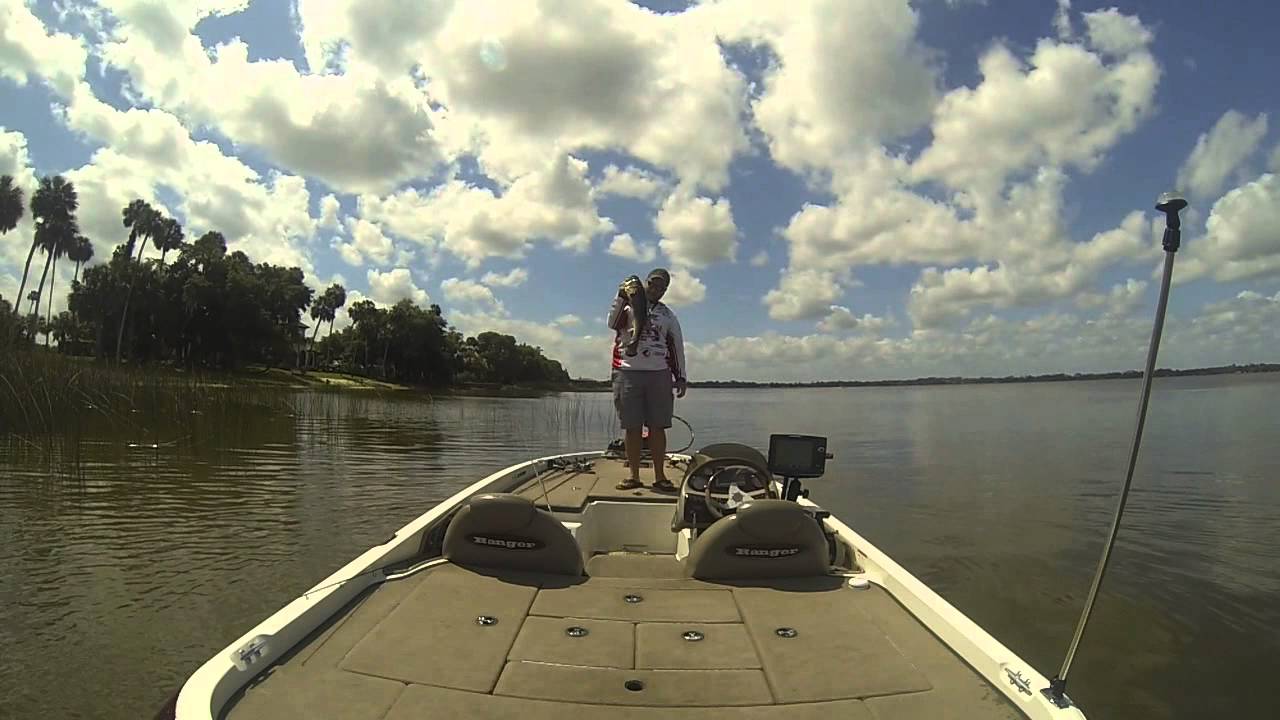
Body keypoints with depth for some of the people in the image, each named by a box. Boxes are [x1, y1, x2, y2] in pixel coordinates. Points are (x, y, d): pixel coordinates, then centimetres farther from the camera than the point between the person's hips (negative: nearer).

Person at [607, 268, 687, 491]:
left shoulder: (668, 316, 16)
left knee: (657, 427, 1)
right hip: (628, 373, -2)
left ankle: (660, 476, 7)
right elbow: (613, 323, -13)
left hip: (659, 374, 2)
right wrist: (622, 296, -24)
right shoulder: (628, 305, 8)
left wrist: (681, 377, 8)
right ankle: (634, 476, 8)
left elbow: (677, 348, 15)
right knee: (632, 428, 1)